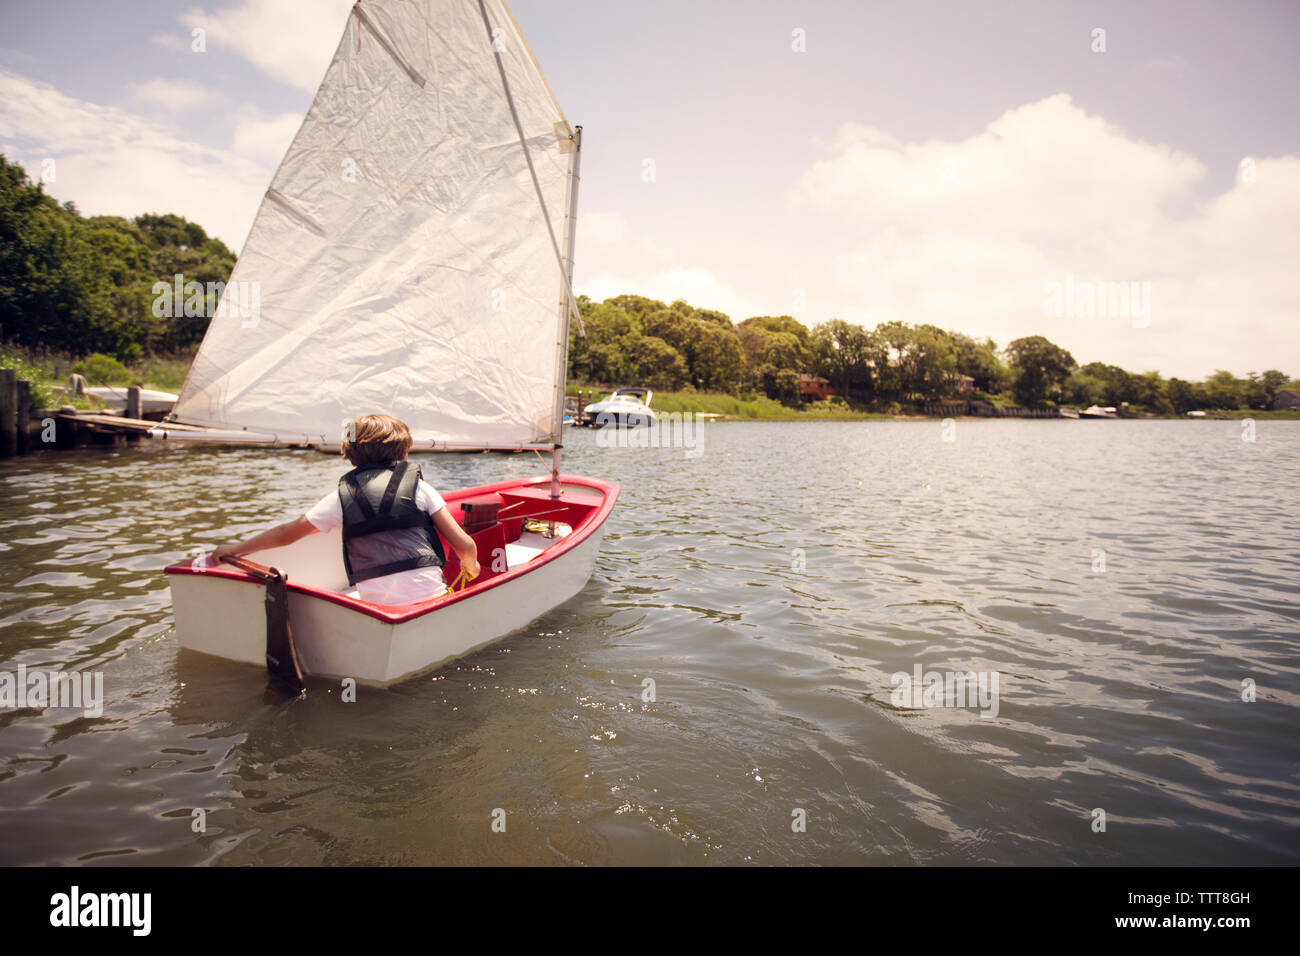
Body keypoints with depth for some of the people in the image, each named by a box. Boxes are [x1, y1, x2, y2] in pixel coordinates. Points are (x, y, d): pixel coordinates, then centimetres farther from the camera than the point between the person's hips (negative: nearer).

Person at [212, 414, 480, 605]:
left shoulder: (344, 494, 9)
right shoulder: (418, 486, 5)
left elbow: (287, 533, 16)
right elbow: (465, 546, 1)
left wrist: (235, 548, 32)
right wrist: (471, 566, 24)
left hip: (378, 607, 2)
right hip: (432, 600, -1)